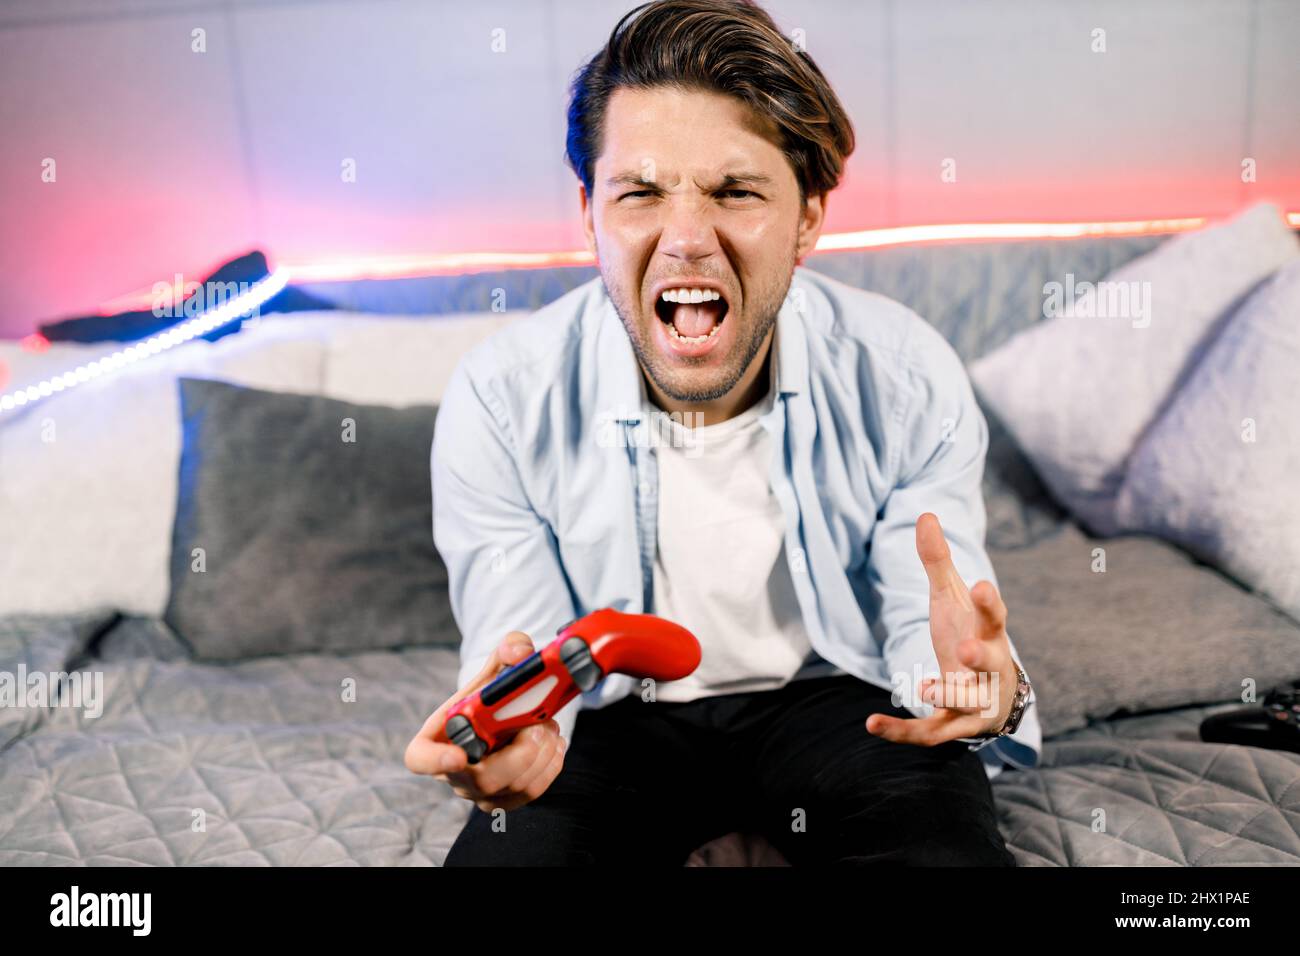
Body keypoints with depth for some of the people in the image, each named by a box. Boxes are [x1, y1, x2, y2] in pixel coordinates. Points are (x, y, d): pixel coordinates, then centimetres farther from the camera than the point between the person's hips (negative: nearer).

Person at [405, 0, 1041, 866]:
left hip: (832, 691, 1)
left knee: (955, 850, -24)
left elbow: (923, 628, -11)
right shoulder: (499, 403, -20)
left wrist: (976, 685, -35)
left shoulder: (910, 380, -18)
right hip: (619, 711, 0)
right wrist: (502, 747, -38)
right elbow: (526, 665, -13)